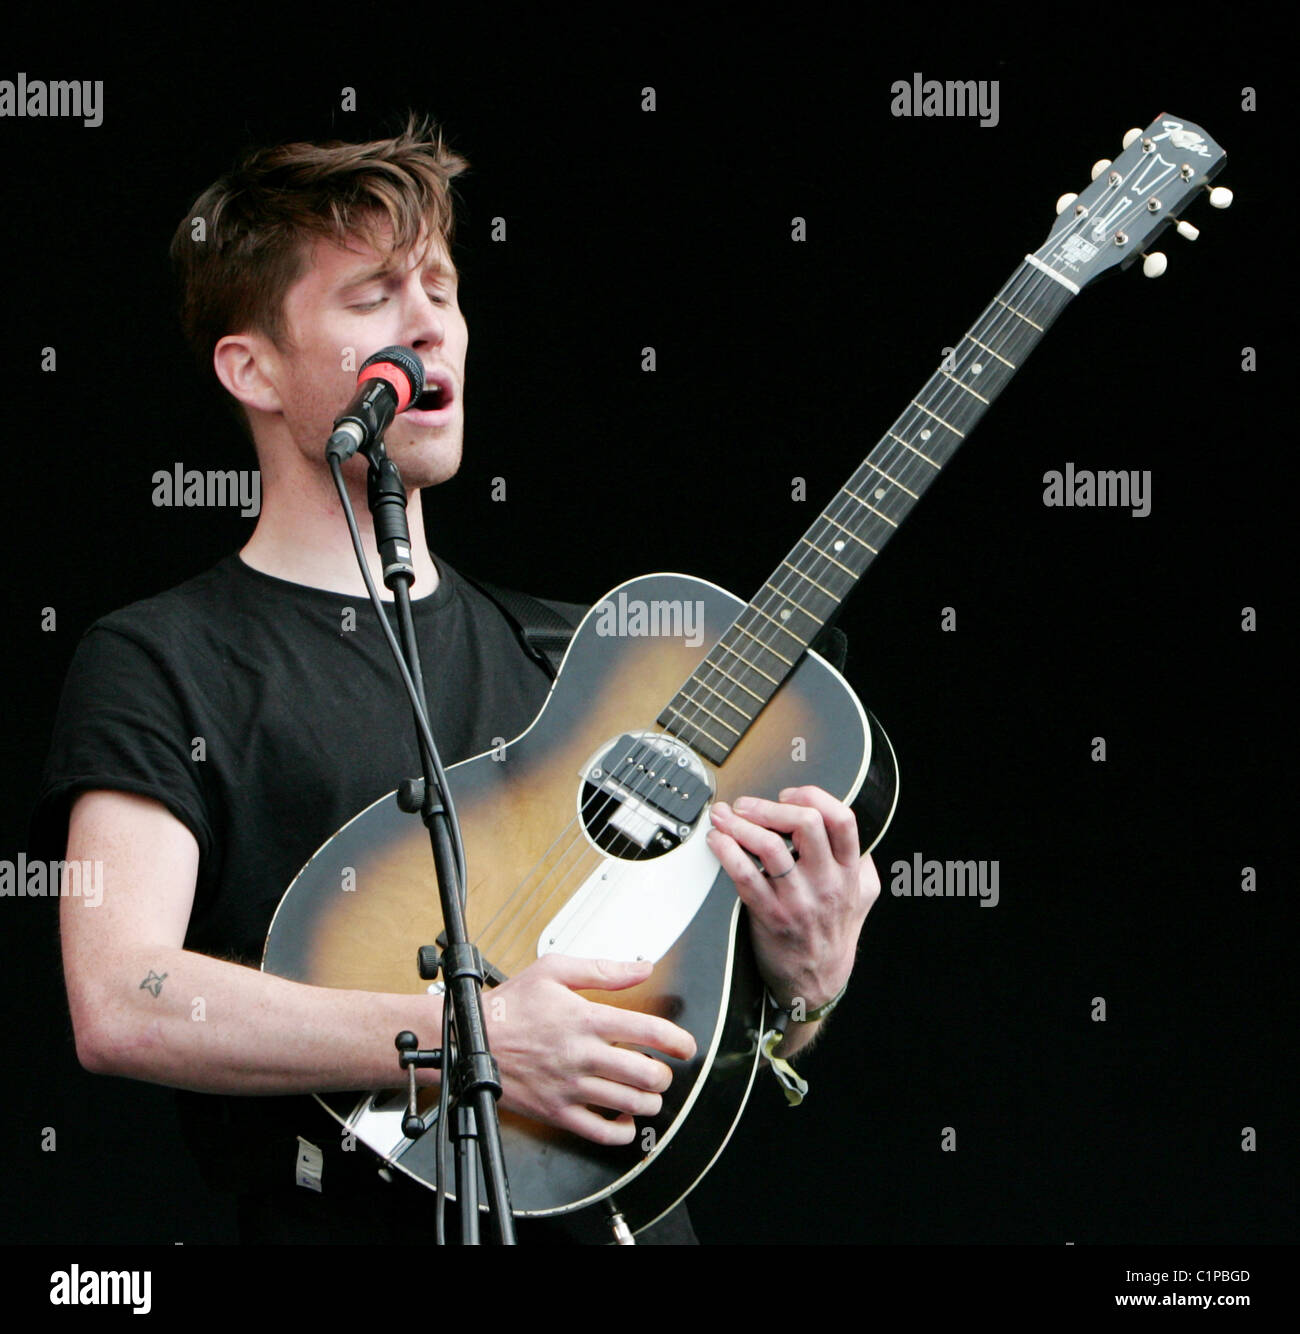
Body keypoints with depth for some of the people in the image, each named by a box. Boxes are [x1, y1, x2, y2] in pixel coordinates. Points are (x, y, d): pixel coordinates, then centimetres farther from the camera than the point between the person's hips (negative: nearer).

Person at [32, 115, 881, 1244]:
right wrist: (466, 1036, -17)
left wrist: (801, 982, -1)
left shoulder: (566, 652, 18)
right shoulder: (159, 666, 2)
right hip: (356, 1218, -4)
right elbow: (119, 1006, -14)